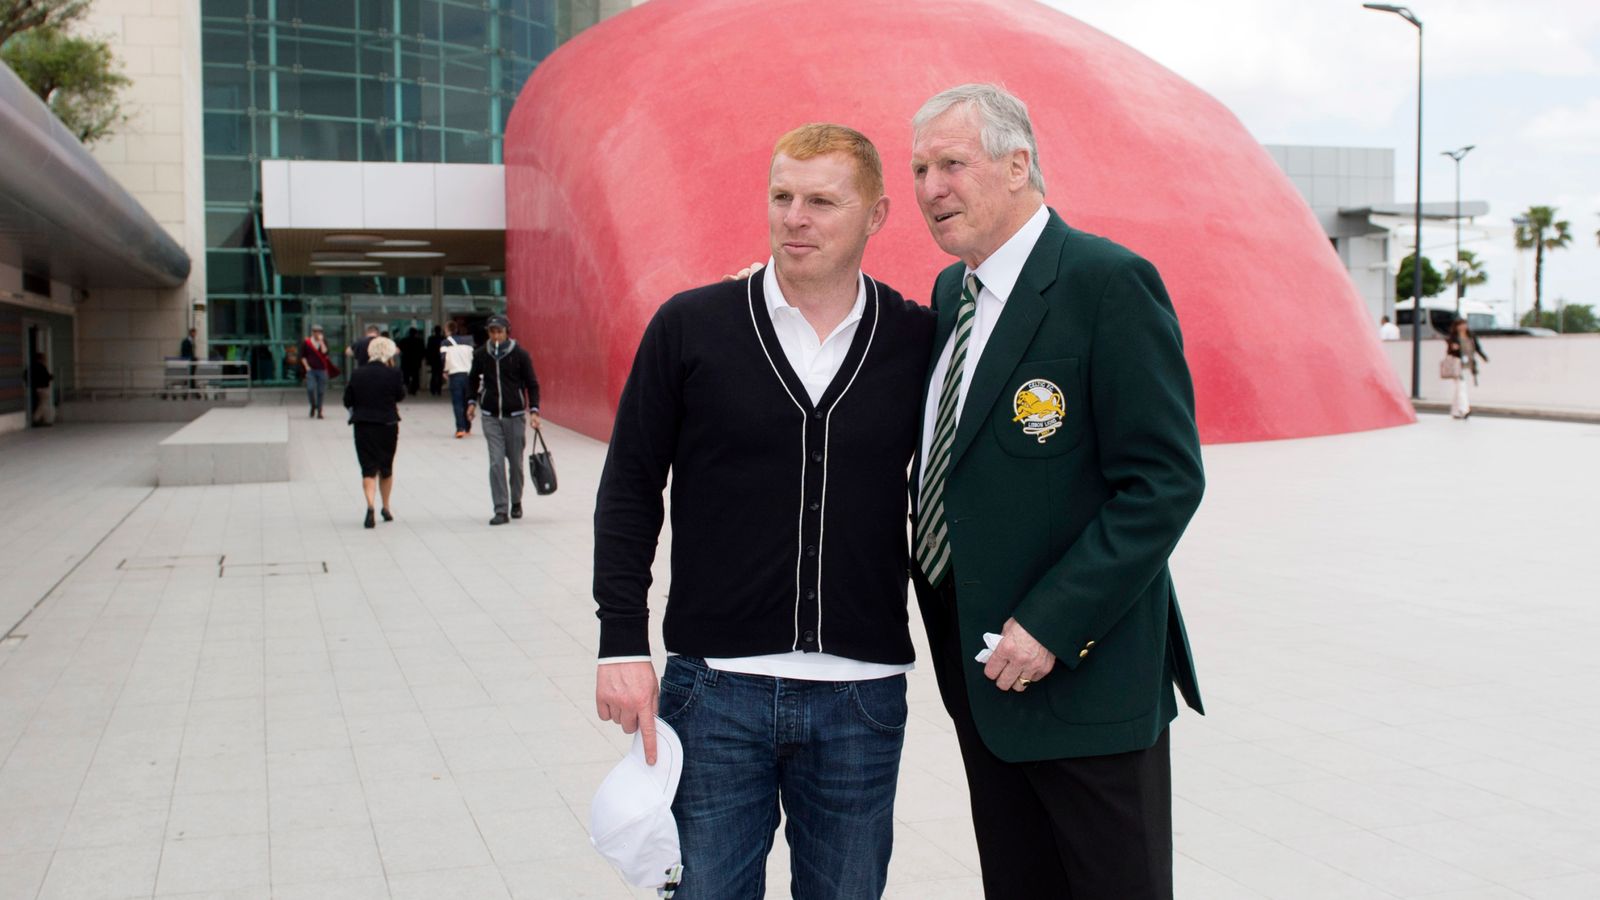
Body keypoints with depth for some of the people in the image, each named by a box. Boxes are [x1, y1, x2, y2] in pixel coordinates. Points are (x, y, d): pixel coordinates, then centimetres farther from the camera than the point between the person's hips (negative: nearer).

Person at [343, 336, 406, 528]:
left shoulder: (357, 374, -1)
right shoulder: (393, 374, -9)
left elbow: (348, 401, 4)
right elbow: (400, 395, 5)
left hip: (362, 426, 1)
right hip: (387, 425, -1)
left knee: (368, 468, 1)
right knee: (386, 467, 16)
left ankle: (370, 506, -20)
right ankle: (386, 508, 27)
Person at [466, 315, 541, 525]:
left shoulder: (520, 354, -5)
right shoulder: (480, 354, 2)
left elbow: (532, 384, 0)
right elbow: (473, 379, 17)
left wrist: (534, 410, -9)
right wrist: (472, 401, 6)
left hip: (515, 415, -1)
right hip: (490, 417, 1)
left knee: (515, 462, 8)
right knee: (496, 463, -7)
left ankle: (516, 502, 28)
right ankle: (501, 510, -6)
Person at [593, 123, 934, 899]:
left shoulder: (919, 341, 1)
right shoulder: (689, 327, -2)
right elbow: (630, 490, 1)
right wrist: (622, 644, -4)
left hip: (863, 697, 1)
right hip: (715, 688, -1)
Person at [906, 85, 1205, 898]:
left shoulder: (1109, 282, -14)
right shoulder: (952, 290, 11)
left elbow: (1165, 482, -18)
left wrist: (1052, 624, -21)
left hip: (1085, 671, -7)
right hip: (979, 661, 8)